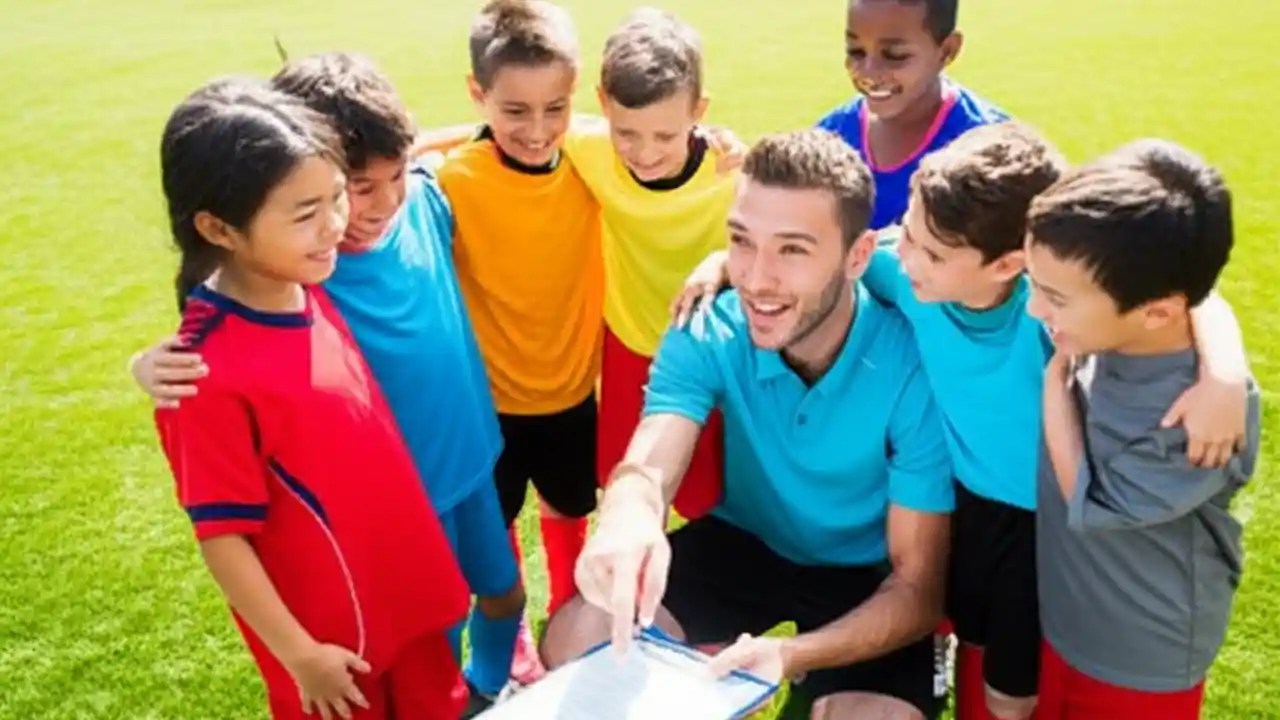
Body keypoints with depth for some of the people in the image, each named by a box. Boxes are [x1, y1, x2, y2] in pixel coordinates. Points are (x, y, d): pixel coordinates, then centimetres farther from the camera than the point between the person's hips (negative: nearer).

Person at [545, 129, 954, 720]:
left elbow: (917, 587, -23)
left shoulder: (914, 368, -28)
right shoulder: (706, 337, -20)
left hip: (865, 575, -1)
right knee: (574, 641, -17)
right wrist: (629, 517, -61)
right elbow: (647, 466, -35)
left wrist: (792, 654, -41)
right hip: (743, 542, 2)